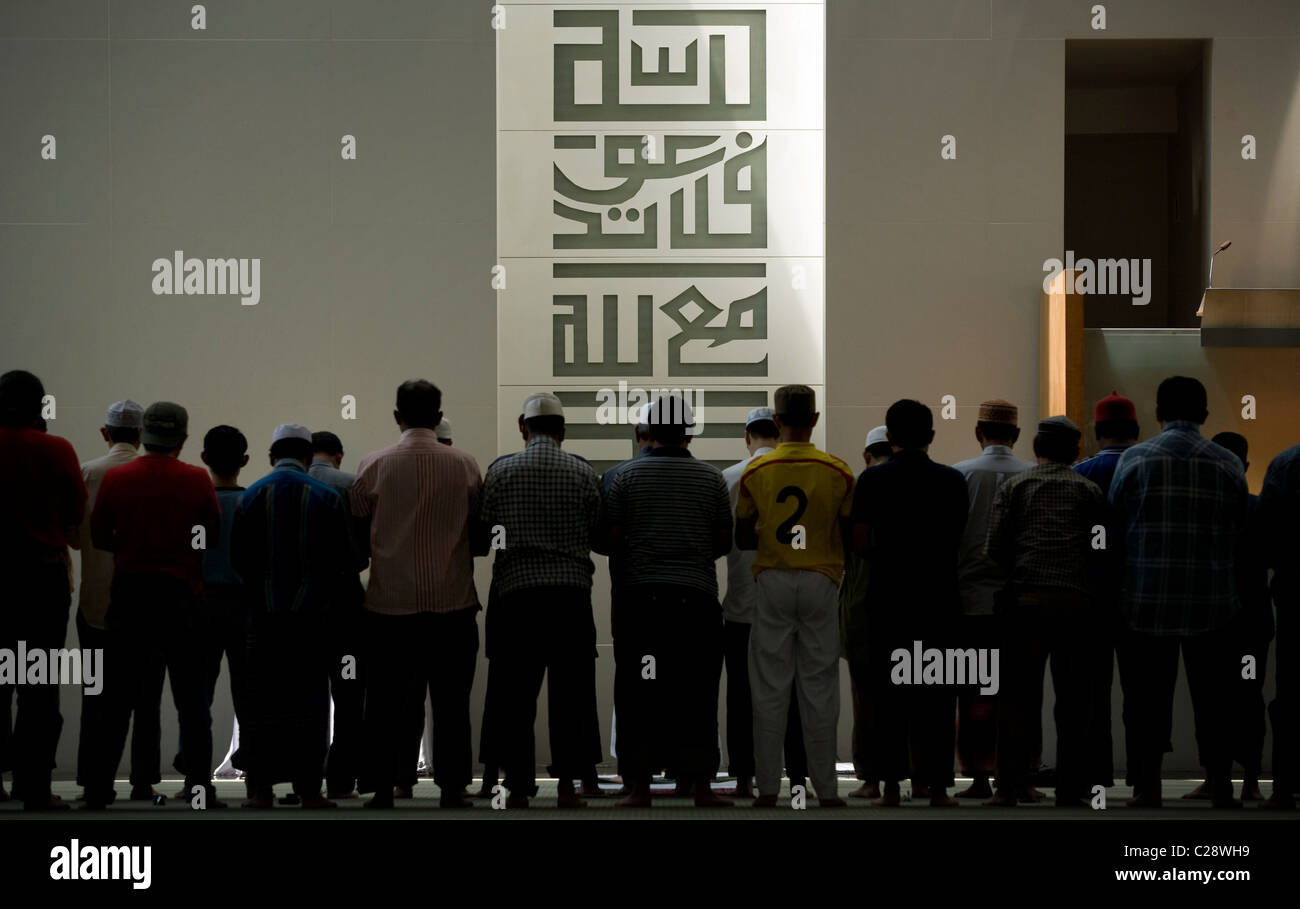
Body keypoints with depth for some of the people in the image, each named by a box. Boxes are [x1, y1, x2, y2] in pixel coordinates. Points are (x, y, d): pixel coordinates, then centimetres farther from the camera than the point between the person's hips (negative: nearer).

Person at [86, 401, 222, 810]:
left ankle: (99, 789, 7)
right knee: (192, 702, 6)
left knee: (117, 700, 7)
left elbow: (99, 537, 3)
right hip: (182, 597, -1)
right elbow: (214, 535, 2)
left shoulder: (115, 479, -3)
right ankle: (199, 788, 6)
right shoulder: (197, 480, -6)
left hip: (129, 594, 1)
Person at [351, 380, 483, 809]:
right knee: (451, 703, 8)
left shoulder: (375, 465, -4)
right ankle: (452, 789, 9)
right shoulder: (464, 464, -3)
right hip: (452, 602, 0)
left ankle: (383, 789, 8)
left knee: (387, 702, 7)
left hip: (390, 602, 0)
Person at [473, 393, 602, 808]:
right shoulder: (584, 473, 3)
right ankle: (567, 785, 1)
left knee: (516, 695, 5)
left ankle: (519, 787, 6)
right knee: (570, 692, 4)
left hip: (516, 590, 0)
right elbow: (599, 533, 9)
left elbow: (480, 534, 7)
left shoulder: (500, 471, 2)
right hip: (571, 591, 0)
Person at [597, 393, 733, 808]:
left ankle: (638, 785, 1)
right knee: (696, 695, 3)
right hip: (697, 597, 1)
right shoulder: (712, 478, 5)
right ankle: (701, 785, 2)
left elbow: (608, 538, 0)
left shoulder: (626, 476, 1)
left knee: (637, 694, 3)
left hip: (639, 596, -1)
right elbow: (725, 540, 9)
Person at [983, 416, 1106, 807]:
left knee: (1018, 698, 1)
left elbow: (993, 549, 3)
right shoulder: (1088, 490, 9)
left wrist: (1001, 594, 14)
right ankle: (1069, 791, 6)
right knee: (1072, 700, 6)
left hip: (1025, 599, 0)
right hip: (1076, 602, 0)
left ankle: (1009, 788, -3)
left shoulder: (1013, 486, 7)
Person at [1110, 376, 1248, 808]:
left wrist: (1120, 591, 11)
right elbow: (1242, 534, 3)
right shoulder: (1228, 464, 0)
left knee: (1147, 699, 5)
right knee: (1213, 699, 9)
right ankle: (1221, 786, 13)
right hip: (1213, 606, 1)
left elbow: (1113, 527, -1)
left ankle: (1147, 789, 8)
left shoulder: (1135, 459, -3)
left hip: (1146, 605, -1)